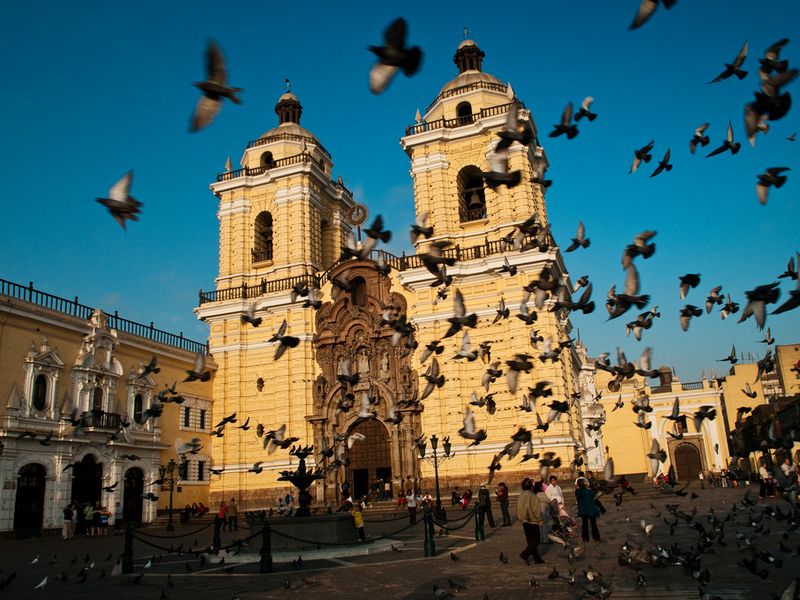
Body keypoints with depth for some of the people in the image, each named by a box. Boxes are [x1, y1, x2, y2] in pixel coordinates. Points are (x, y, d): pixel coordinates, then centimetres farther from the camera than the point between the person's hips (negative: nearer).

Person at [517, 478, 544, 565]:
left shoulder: (521, 496, 4)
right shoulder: (532, 496, -17)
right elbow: (536, 509, -16)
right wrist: (540, 520, -6)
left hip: (525, 522, 7)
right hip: (533, 521, -7)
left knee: (530, 541, 12)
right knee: (535, 540, 0)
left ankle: (537, 559, 16)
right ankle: (525, 554, -14)